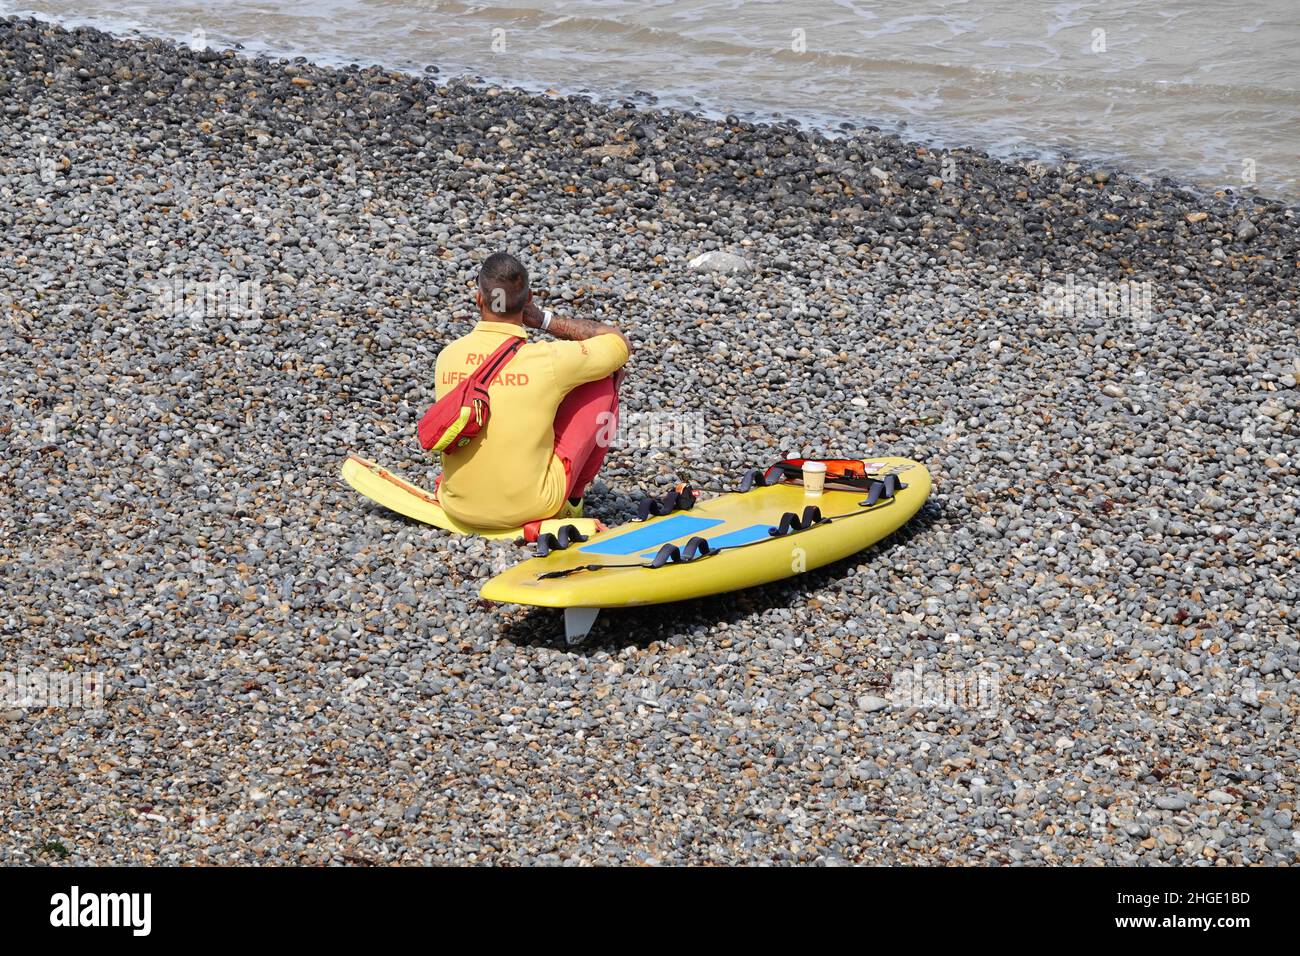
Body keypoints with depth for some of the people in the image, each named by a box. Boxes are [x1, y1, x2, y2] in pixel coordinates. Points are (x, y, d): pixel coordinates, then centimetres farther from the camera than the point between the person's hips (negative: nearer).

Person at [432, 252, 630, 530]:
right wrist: (545, 320, 0)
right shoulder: (548, 361, -17)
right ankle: (572, 498, 19)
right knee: (607, 377, 10)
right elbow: (621, 343, 2)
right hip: (532, 507, -5)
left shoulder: (447, 357, -4)